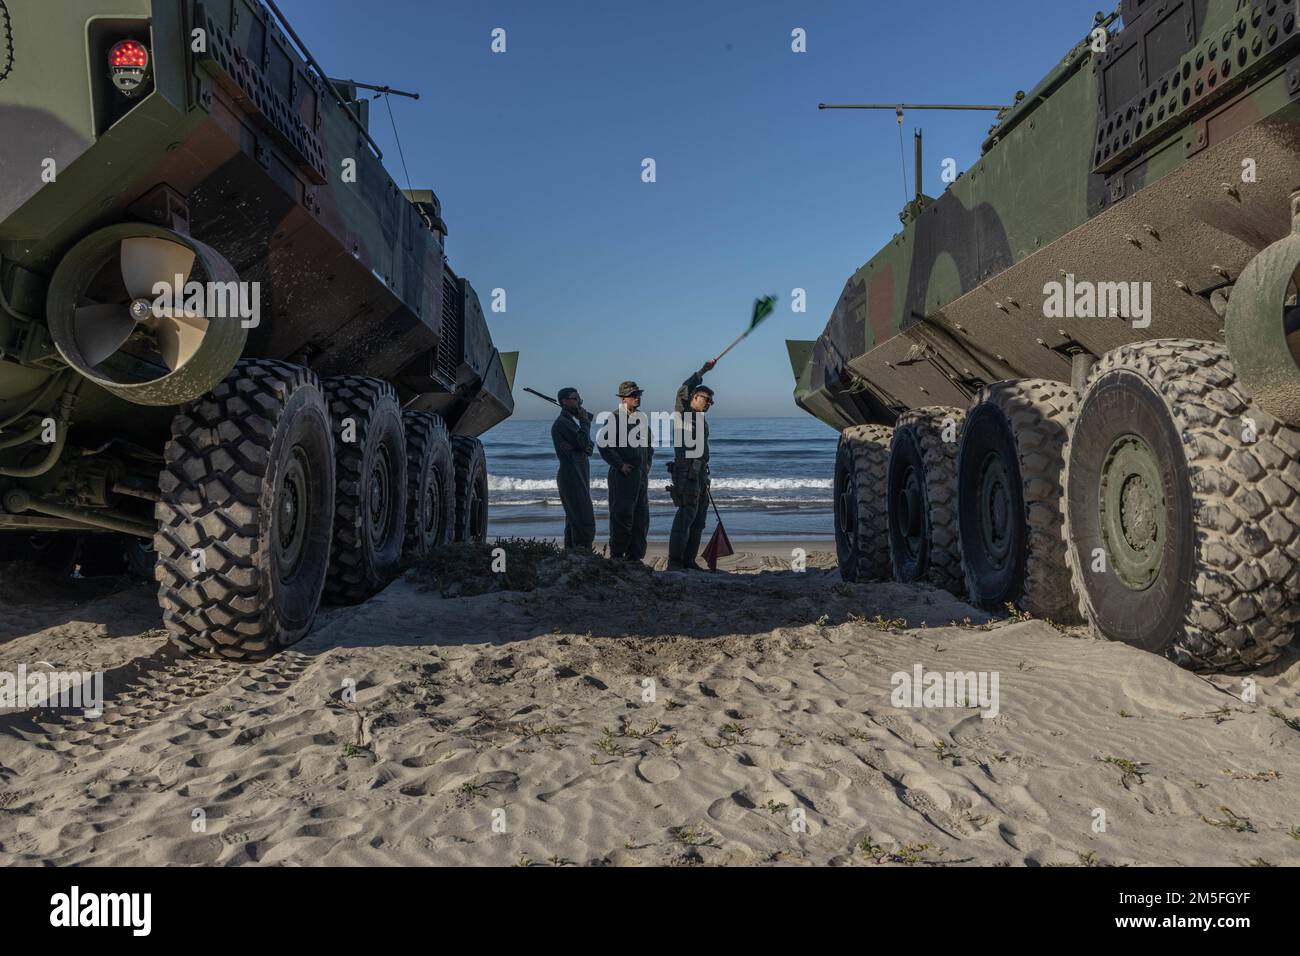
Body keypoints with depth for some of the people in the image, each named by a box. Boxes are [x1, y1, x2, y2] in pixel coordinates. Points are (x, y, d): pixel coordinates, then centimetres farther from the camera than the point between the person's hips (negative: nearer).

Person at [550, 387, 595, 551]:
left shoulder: (570, 422, 20)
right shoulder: (562, 423, -12)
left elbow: (589, 446, 12)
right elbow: (583, 443, -19)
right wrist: (585, 422, -6)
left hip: (579, 477, 10)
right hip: (572, 478, -10)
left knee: (574, 522, 13)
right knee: (585, 524, -14)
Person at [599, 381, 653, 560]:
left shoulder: (642, 417, 15)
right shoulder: (614, 418, -7)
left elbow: (649, 442, 26)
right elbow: (604, 445, -12)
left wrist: (648, 463, 12)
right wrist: (620, 465, -14)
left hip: (642, 476, 7)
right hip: (623, 476, -7)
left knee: (641, 518, 8)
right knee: (622, 517, -6)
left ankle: (635, 556, 16)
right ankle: (616, 556, 3)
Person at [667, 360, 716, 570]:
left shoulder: (701, 419, 22)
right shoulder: (684, 413, -2)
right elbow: (683, 391, -20)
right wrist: (703, 371, -18)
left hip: (701, 473, 9)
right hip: (686, 472, -9)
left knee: (699, 519, 9)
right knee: (686, 515, -14)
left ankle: (689, 560, 15)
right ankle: (675, 562, -16)